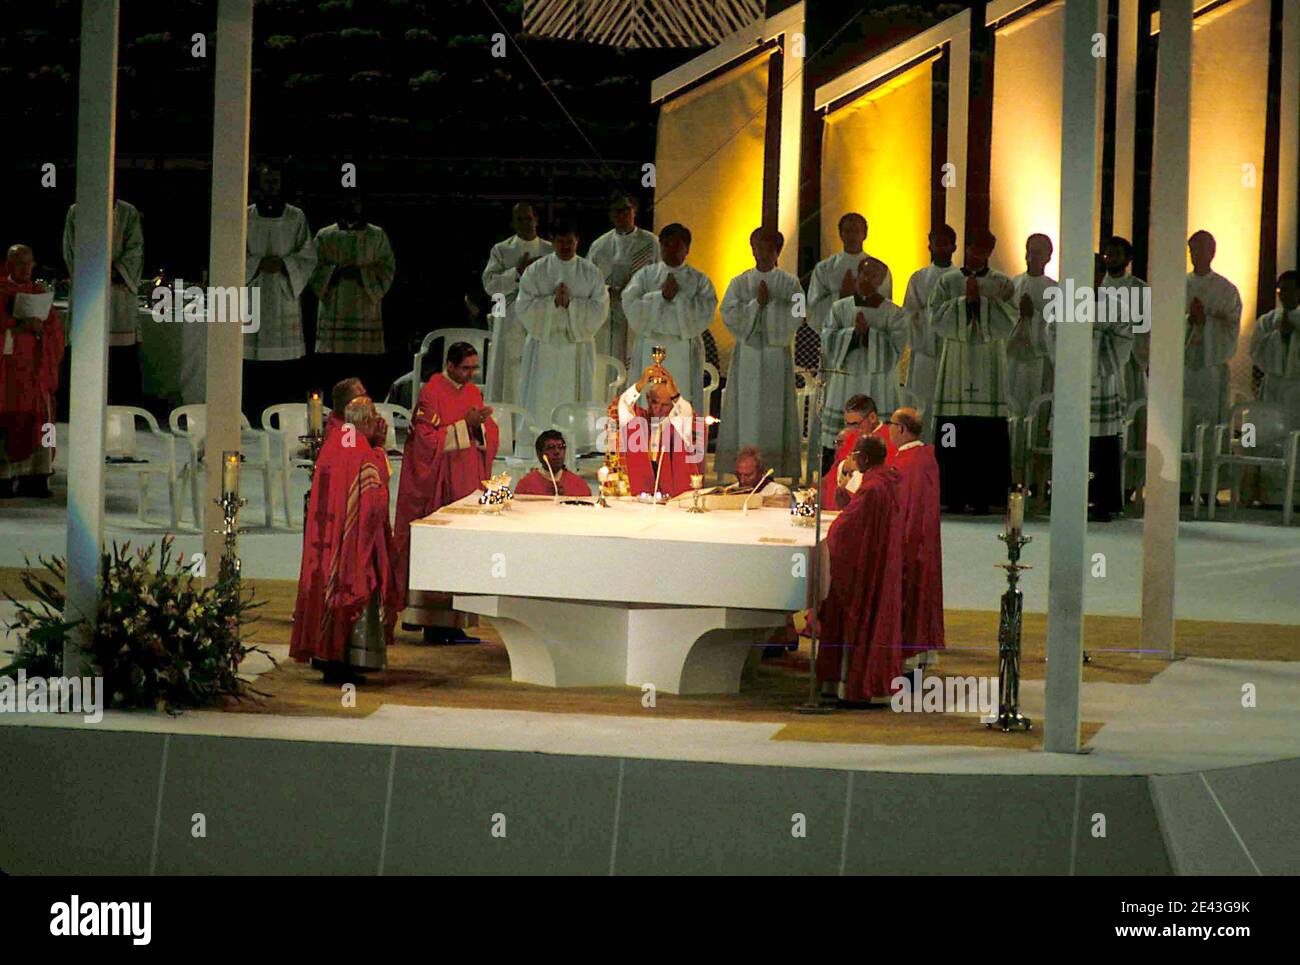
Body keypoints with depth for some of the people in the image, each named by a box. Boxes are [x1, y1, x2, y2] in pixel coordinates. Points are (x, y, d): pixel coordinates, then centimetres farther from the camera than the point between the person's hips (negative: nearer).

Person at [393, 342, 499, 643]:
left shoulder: (472, 392, 13)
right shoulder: (432, 393, -10)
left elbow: (490, 435, 13)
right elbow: (428, 440, -16)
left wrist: (480, 425, -9)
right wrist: (465, 425, -18)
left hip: (467, 486, 7)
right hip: (439, 490, -7)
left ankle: (450, 622, 8)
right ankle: (434, 624, -4)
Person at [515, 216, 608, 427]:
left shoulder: (590, 273, 5)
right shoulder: (535, 271, 4)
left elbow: (600, 309, -3)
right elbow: (524, 307, -5)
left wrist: (570, 302, -14)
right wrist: (553, 300, -16)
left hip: (578, 349, 0)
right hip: (543, 345, 0)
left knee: (574, 402, 0)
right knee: (540, 405, -2)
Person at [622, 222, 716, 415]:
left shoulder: (699, 280, 7)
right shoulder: (645, 275, 9)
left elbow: (706, 311, -8)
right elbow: (630, 305, -6)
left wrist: (678, 297, -12)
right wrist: (661, 296, -12)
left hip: (684, 354, -1)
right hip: (650, 352, 1)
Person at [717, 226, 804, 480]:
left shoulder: (789, 283, 5)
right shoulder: (740, 283, 7)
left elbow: (795, 316, -6)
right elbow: (729, 315, -4)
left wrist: (770, 302, -12)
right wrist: (756, 303, -13)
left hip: (777, 354, 0)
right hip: (747, 352, 0)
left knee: (774, 411, -2)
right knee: (747, 409, -3)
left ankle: (774, 467, 0)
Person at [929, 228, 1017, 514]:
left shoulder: (1002, 284, 6)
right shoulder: (947, 281, 9)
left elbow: (1008, 325, -4)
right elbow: (937, 320, -1)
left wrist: (981, 300, -11)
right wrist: (965, 300, -10)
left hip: (988, 368, -1)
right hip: (955, 366, 1)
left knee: (986, 434, -6)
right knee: (954, 434, -4)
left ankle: (981, 496, -4)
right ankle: (955, 496, 1)